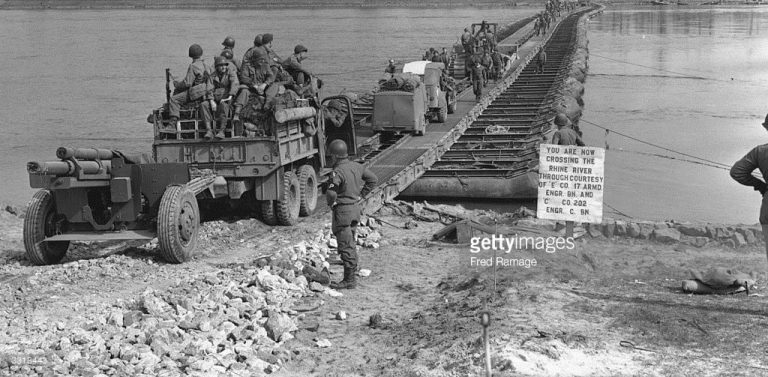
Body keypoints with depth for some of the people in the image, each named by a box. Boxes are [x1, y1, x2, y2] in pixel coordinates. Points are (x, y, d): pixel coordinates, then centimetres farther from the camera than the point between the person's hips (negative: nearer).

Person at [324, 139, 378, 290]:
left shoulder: (338, 172, -21)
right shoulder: (356, 166, 5)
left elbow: (331, 193, -32)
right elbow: (373, 179, 15)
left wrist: (331, 203, -10)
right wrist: (360, 195, 13)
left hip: (343, 211, -9)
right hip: (355, 208, 9)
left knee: (345, 246, -2)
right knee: (351, 244, 19)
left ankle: (349, 280, 2)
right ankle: (352, 275, 27)